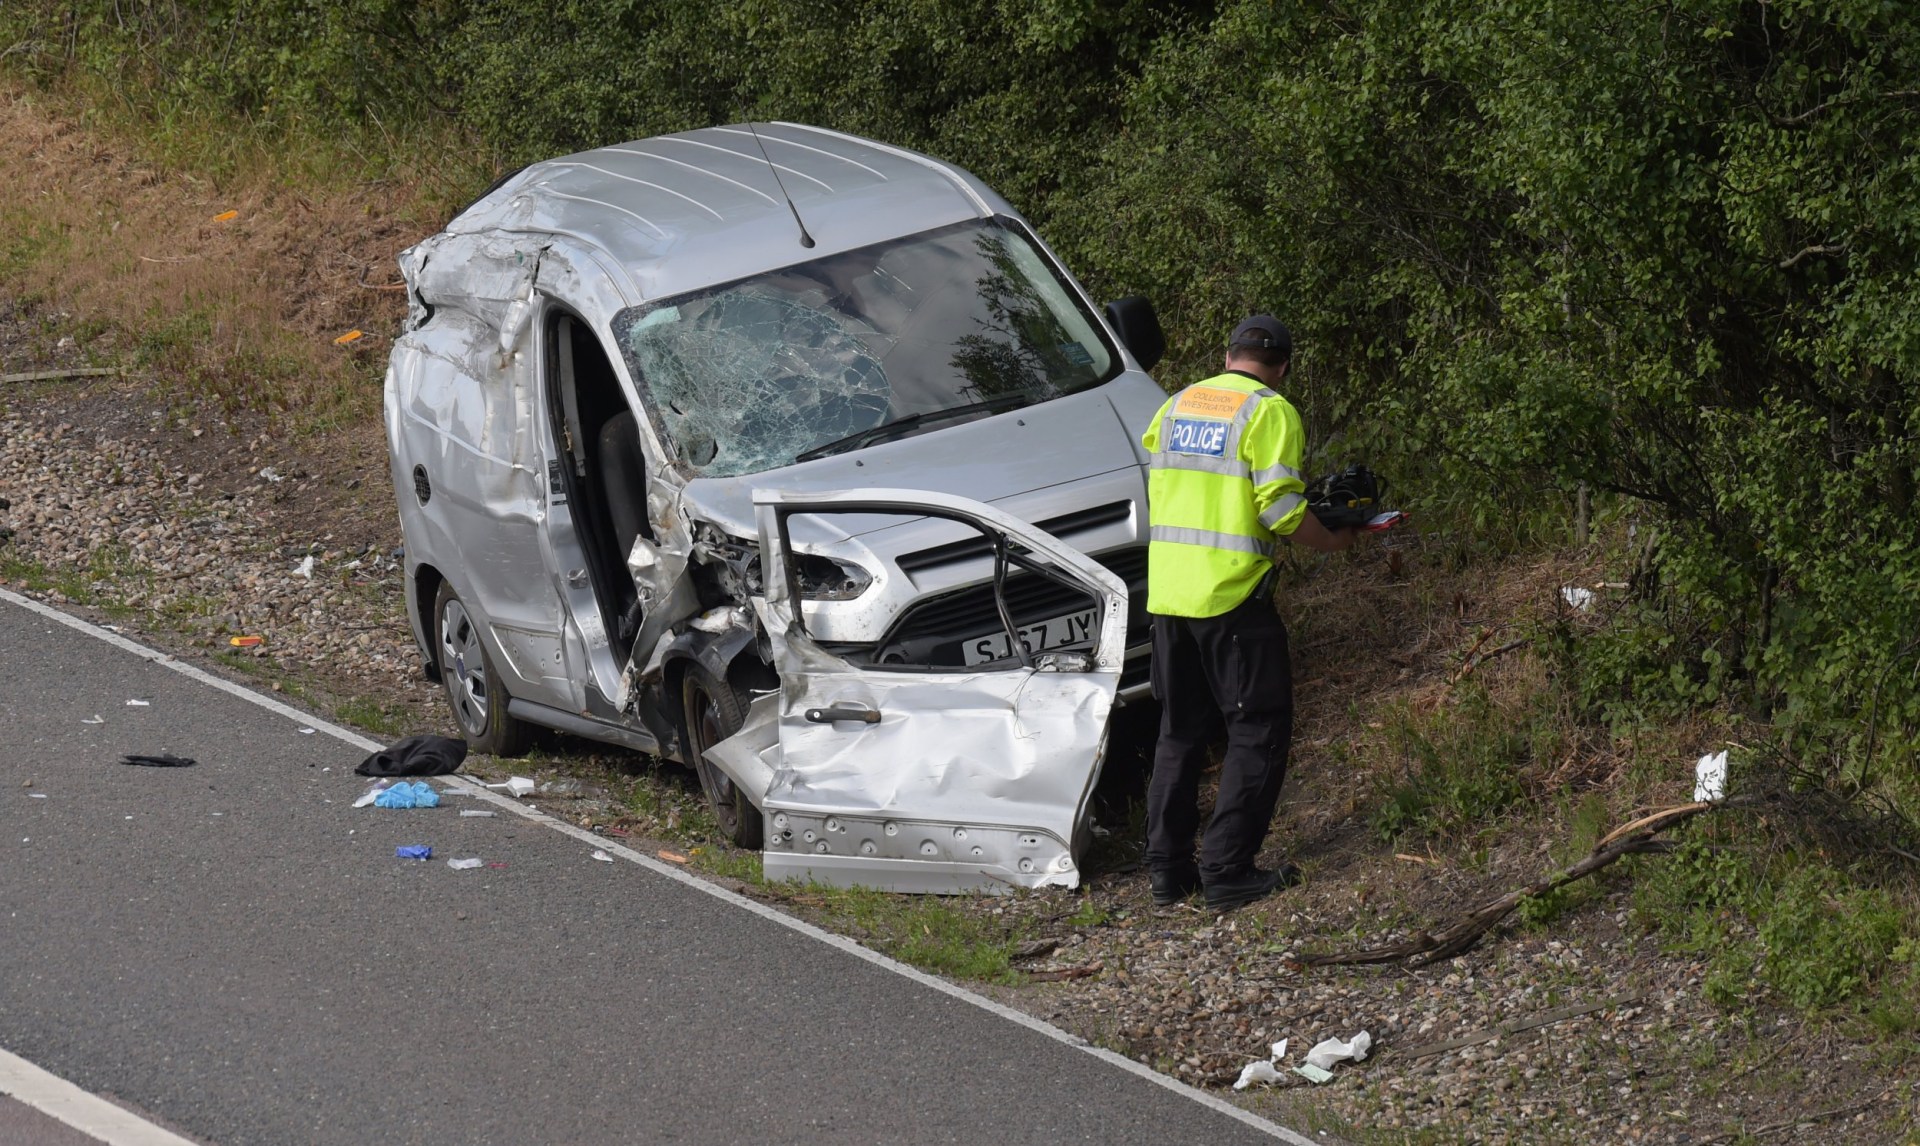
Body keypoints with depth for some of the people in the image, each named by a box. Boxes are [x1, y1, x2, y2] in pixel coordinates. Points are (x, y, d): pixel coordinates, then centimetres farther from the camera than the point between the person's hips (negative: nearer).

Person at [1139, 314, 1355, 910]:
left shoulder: (1177, 405, 13)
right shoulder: (1270, 412, -7)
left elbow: (1156, 482, 15)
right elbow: (1279, 507, -15)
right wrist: (1332, 542, 1)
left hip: (1166, 592, 7)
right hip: (1231, 593, -7)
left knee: (1180, 729, 17)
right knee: (1260, 728, 3)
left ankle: (1168, 867, 16)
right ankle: (1227, 871, -2)